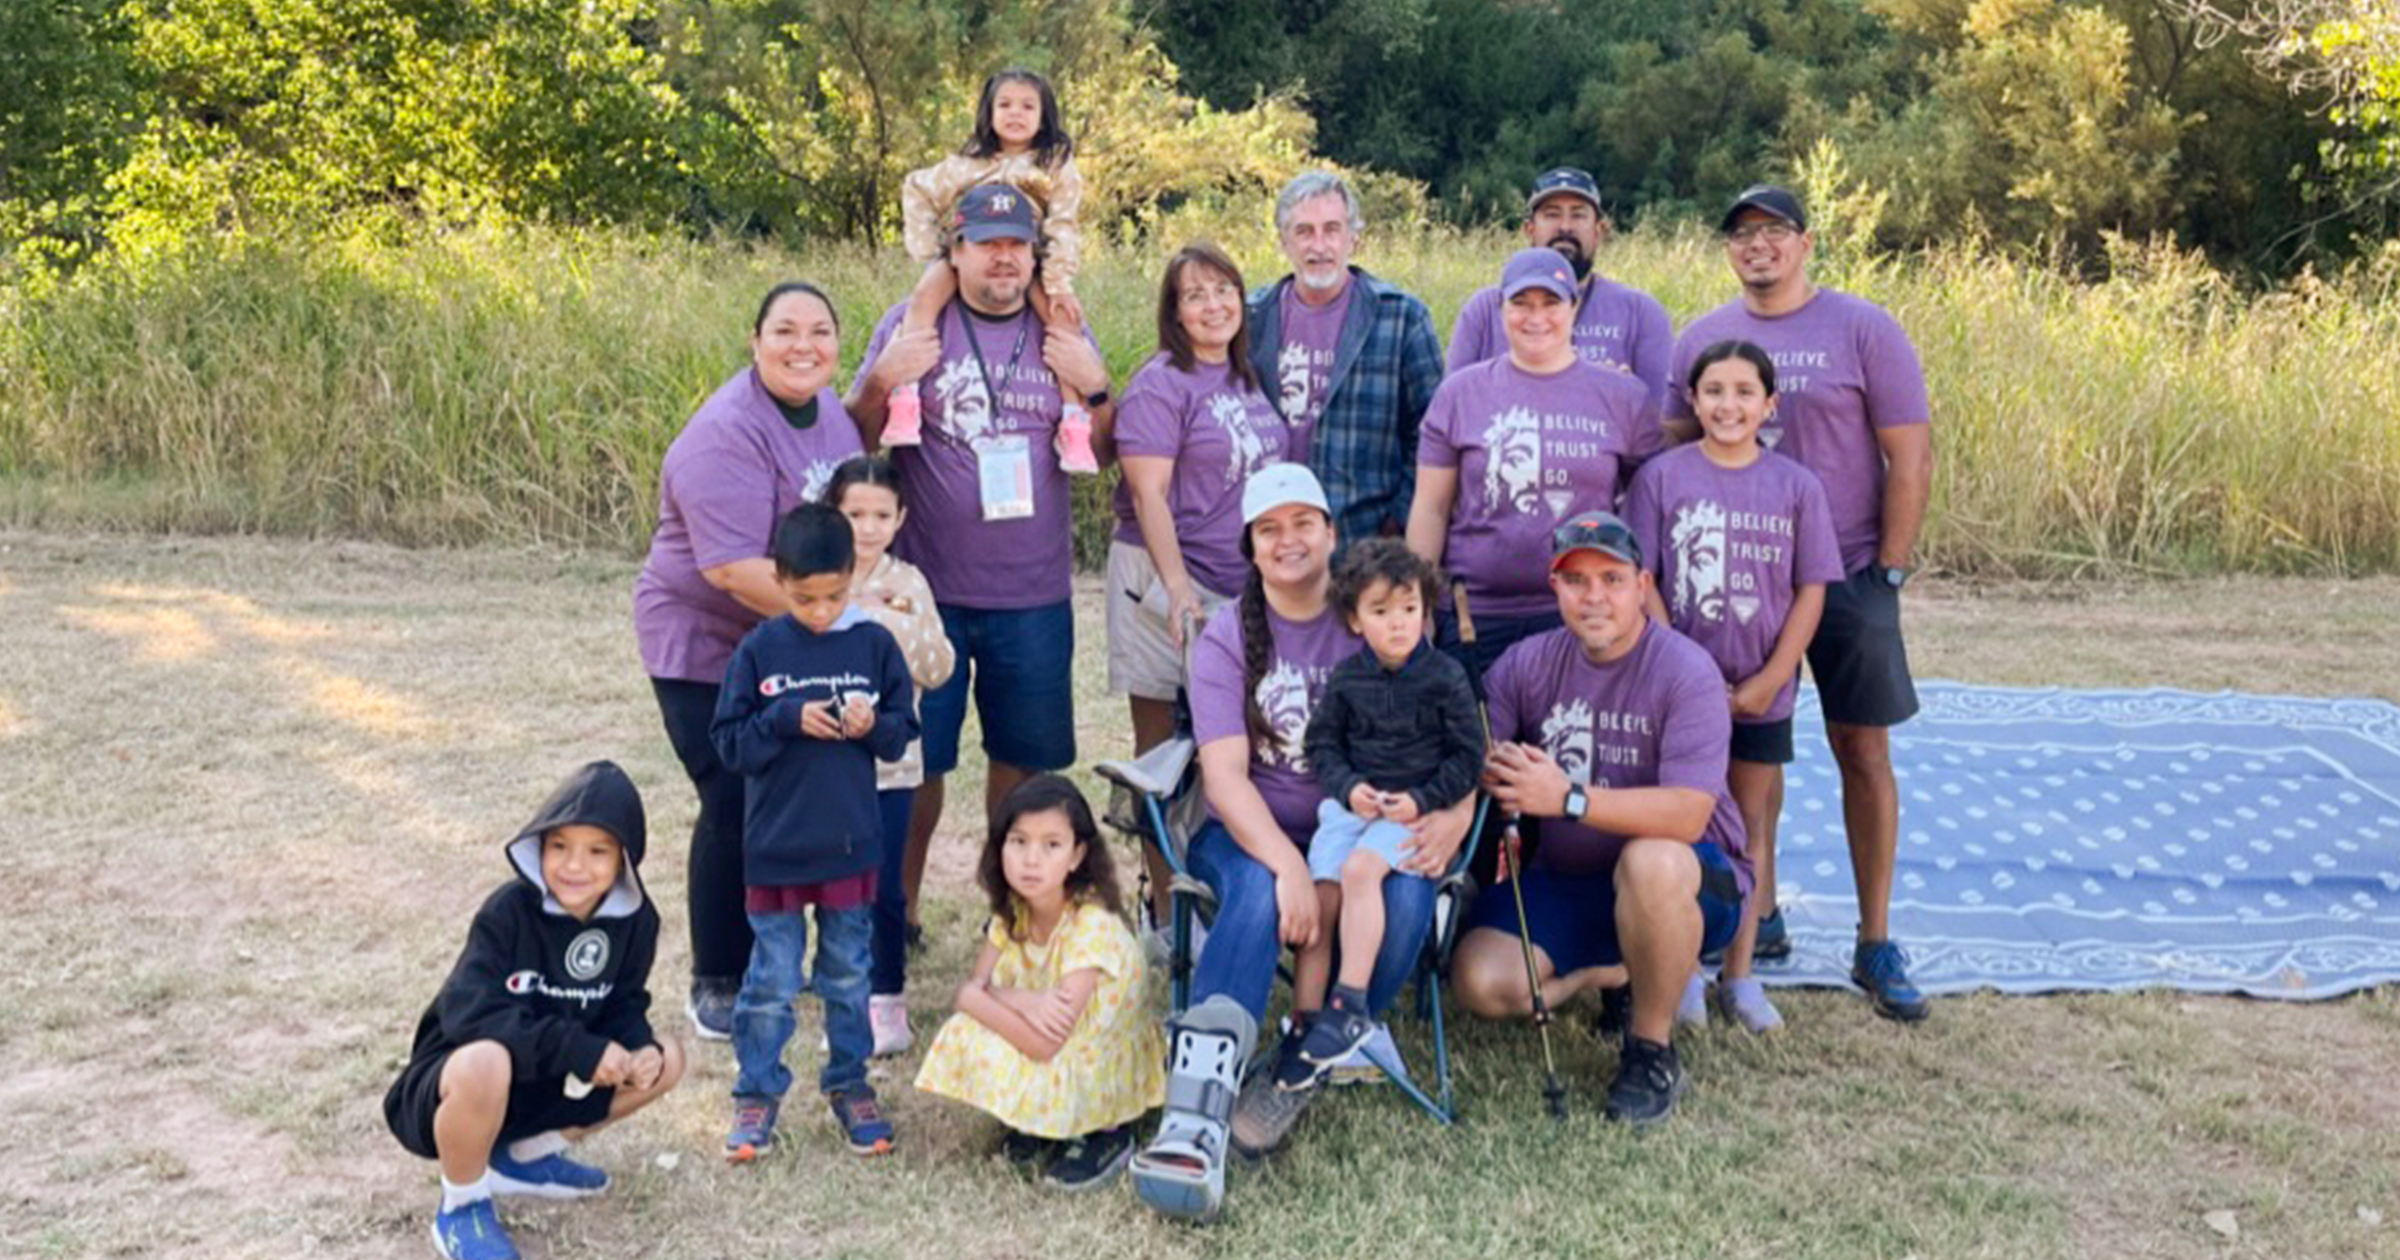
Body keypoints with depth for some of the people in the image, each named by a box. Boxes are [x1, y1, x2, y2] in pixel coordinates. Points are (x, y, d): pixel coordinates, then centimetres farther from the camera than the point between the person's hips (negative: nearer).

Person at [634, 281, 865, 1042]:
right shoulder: (727, 435, -24)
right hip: (708, 648, -8)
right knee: (737, 808, -6)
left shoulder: (827, 410, 2)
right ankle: (718, 982, 11)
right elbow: (736, 568, -31)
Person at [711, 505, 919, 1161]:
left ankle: (849, 1083, 28)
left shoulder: (874, 644, -3)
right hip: (774, 847, -1)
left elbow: (903, 733, 3)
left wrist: (872, 726, -18)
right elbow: (730, 743, -5)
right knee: (772, 980, 8)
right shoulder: (759, 650, -5)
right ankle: (757, 1091, 22)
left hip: (851, 843, 1)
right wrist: (788, 720, -20)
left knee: (848, 975, 14)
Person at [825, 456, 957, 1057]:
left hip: (889, 758, 0)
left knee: (886, 887, 2)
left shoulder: (908, 584, 1)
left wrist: (904, 625, -16)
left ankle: (887, 999, 17)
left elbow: (939, 669, -1)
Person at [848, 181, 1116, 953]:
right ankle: (900, 904, 21)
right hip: (927, 590, -2)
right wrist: (883, 380, -17)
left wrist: (1095, 387, -9)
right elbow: (856, 440, 2)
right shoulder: (912, 326, -1)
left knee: (1023, 754, 12)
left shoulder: (1062, 334, 6)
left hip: (1035, 593, 2)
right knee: (917, 756, 5)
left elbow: (1100, 450, 9)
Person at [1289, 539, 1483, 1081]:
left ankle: (1351, 1005, -27)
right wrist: (1348, 787, -6)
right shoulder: (1345, 680, 7)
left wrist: (1423, 800, -11)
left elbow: (1466, 756, 1)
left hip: (1415, 808, -4)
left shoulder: (1446, 678, -1)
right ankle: (1304, 1023, -5)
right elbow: (1322, 745, 13)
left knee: (1360, 869, -31)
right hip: (1350, 804, 4)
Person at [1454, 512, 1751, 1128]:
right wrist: (1490, 770, -32)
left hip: (1689, 883, -4)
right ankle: (1612, 973, 14)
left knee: (1651, 860, -39)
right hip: (1564, 879, 5)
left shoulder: (1686, 670, -17)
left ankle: (1652, 1049, -15)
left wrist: (1569, 797, -37)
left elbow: (1689, 813, -28)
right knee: (1481, 982, -17)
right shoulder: (1529, 663, 0)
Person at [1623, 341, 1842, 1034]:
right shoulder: (1662, 476, -4)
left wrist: (1769, 680, -7)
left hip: (1761, 691, 2)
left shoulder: (1796, 486, -1)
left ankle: (1739, 973, 21)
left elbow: (1811, 590, 0)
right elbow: (1641, 581, -5)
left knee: (1751, 821, 10)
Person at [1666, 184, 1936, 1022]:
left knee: (1861, 750, 1)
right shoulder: (1702, 338, 6)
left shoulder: (1862, 330, -3)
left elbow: (1910, 456, -5)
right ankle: (1760, 916, 22)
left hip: (1845, 576, -3)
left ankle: (1875, 944, 9)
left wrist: (1890, 570, -8)